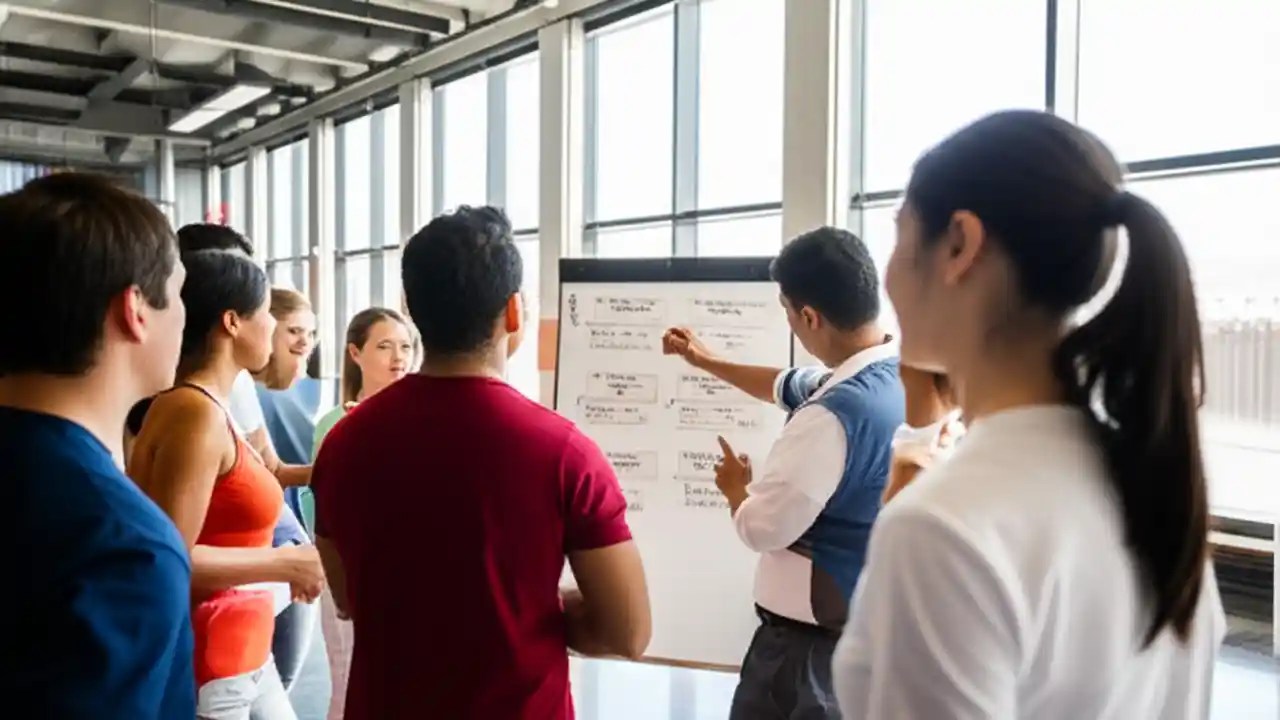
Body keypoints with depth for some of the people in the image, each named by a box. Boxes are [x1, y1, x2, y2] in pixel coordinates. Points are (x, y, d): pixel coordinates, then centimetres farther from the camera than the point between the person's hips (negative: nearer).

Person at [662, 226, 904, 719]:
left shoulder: (834, 416, -28)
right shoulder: (902, 378, 1)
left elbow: (761, 528, -20)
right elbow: (787, 387, 17)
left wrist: (734, 486, 1)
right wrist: (706, 361, 26)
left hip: (812, 637, -9)